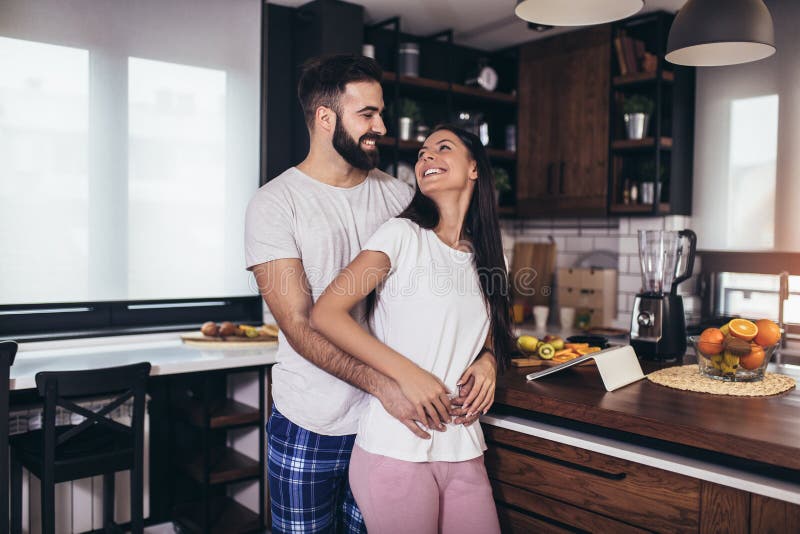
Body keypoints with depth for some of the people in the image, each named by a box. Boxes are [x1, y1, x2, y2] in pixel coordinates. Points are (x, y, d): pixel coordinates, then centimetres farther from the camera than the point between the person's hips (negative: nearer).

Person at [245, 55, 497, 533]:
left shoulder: (397, 196, 4)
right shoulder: (275, 204, -9)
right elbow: (301, 326, -16)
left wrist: (485, 354, -12)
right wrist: (383, 384, -26)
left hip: (387, 422, 3)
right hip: (308, 428, -3)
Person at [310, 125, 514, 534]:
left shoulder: (481, 255, 11)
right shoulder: (402, 235, -6)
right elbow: (325, 314, -14)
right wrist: (407, 373, -20)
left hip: (464, 451, 6)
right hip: (397, 450, -5)